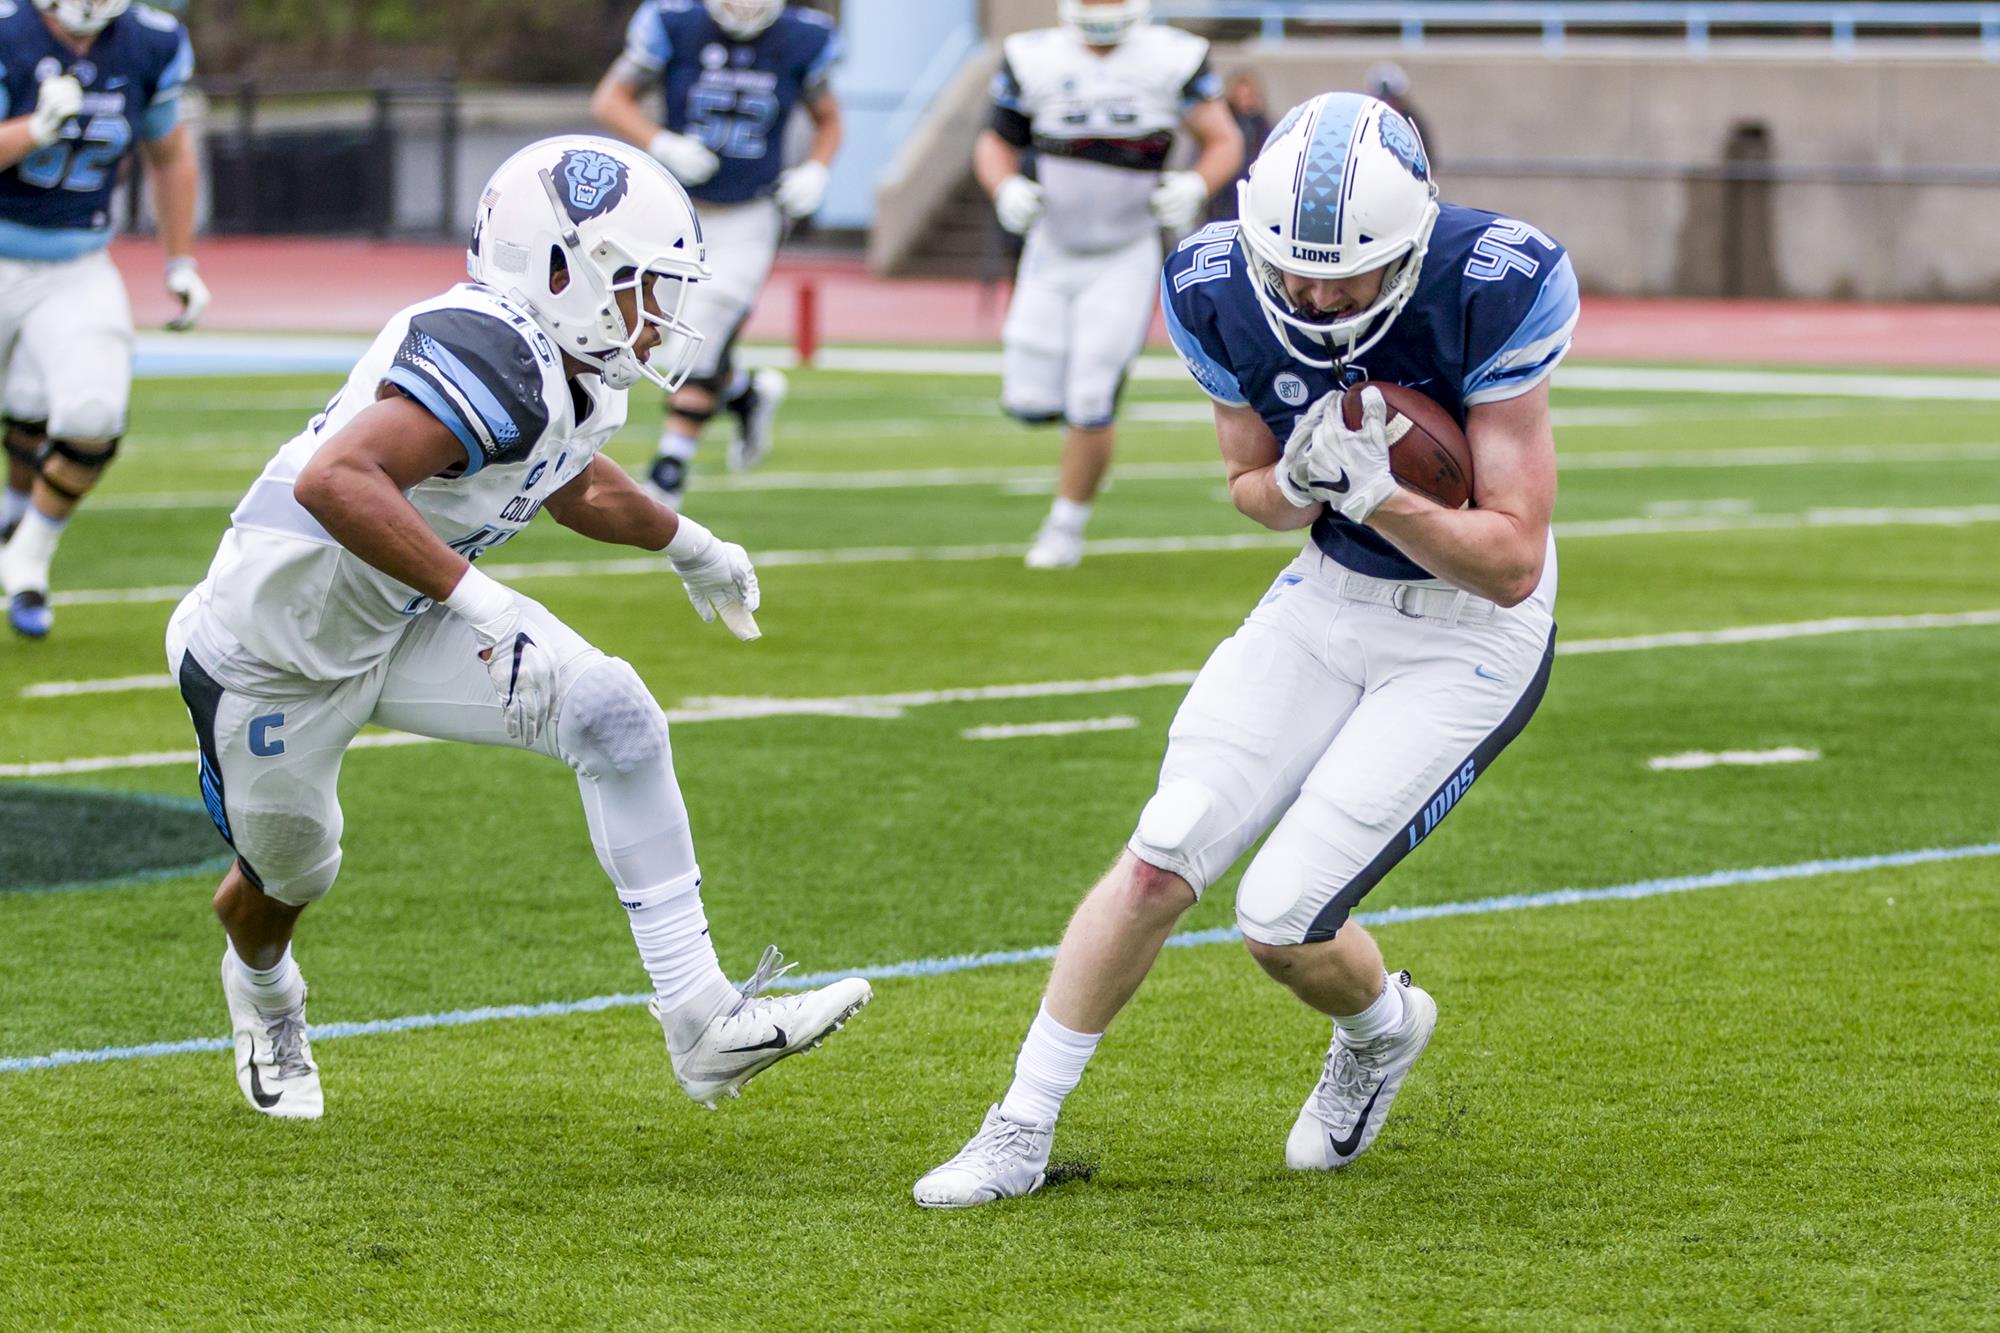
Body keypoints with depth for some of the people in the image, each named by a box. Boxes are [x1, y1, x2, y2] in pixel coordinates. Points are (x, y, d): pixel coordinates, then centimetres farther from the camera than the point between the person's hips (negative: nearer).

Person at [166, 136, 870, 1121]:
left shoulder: (570, 371, -4)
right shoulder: (493, 357, -33)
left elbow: (570, 480, 21)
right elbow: (334, 482, -46)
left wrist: (686, 545, 34)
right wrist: (484, 606, -48)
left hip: (400, 630, 8)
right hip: (273, 657, -8)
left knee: (614, 716, -12)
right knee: (289, 874, 16)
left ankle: (701, 1023, -13)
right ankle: (263, 998, 56)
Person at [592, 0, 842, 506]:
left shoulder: (801, 41, -7)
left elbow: (828, 120, 9)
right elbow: (610, 100, -6)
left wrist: (814, 172, -10)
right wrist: (663, 145, -22)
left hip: (748, 221, -1)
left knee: (706, 341, -12)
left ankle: (669, 469, -3)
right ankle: (748, 395, 40)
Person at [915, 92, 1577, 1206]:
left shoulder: (1490, 295, -28)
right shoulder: (1223, 293, -15)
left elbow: (1512, 562, -22)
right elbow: (1256, 489, 3)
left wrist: (1369, 490, -35)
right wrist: (1297, 480, -21)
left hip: (1474, 633, -4)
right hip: (1330, 598, 4)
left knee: (1283, 915, -11)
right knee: (1164, 859, -6)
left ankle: (1382, 1032, 24)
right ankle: (1021, 1134, 7)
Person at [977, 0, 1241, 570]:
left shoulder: (1171, 60, -10)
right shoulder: (1035, 60, -5)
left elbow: (1224, 142, -2)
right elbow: (996, 144, 6)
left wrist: (1196, 186, -22)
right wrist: (1005, 189, -16)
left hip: (1124, 260, -2)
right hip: (1052, 255, 3)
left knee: (1089, 408, -7)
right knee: (1030, 403, -3)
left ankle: (1065, 527, 13)